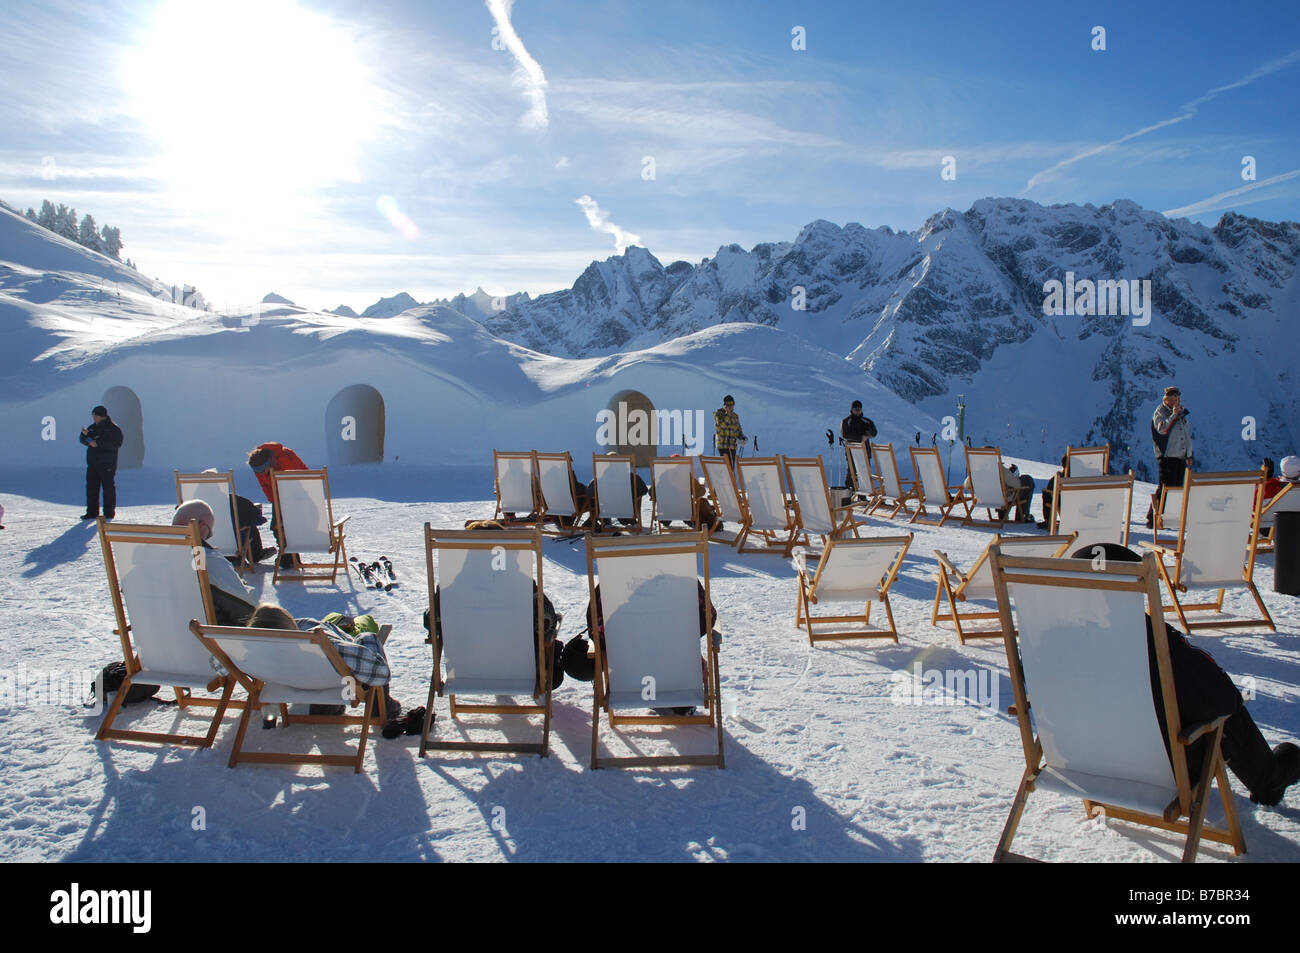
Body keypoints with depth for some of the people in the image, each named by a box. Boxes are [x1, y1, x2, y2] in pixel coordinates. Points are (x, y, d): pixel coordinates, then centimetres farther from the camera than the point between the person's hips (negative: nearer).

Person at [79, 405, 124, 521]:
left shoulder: (114, 428, -5)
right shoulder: (93, 427, 15)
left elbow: (116, 444, -17)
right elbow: (84, 442, 17)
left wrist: (98, 443, -21)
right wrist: (85, 435, -5)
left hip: (107, 464, -6)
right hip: (92, 462, 6)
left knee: (108, 487, -2)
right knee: (91, 487, 6)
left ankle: (109, 512, 5)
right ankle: (92, 512, 12)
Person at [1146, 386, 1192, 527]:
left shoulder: (1182, 413, 17)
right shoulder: (1160, 412, -4)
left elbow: (1188, 435, 24)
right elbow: (1162, 429, -21)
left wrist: (1189, 455, 22)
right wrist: (1174, 415, -21)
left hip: (1181, 456, 7)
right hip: (1167, 456, -7)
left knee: (1177, 487, 7)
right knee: (1165, 487, -10)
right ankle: (1152, 518, -6)